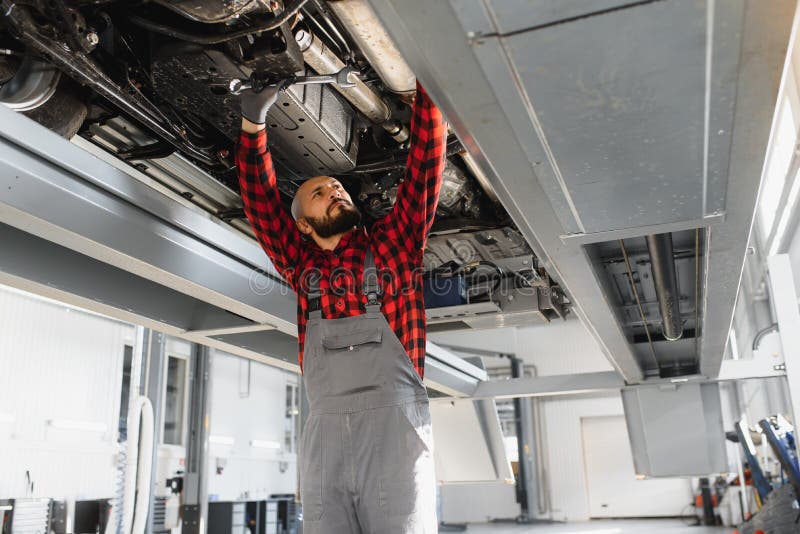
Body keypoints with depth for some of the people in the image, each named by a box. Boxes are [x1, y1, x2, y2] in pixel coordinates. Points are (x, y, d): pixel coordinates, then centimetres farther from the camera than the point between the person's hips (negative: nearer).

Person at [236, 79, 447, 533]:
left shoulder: (393, 243, 15)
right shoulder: (302, 263, 20)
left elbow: (425, 165, 10)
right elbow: (260, 197, 16)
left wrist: (428, 84, 7)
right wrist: (254, 122, 6)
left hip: (394, 425, -2)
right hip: (324, 431, 3)